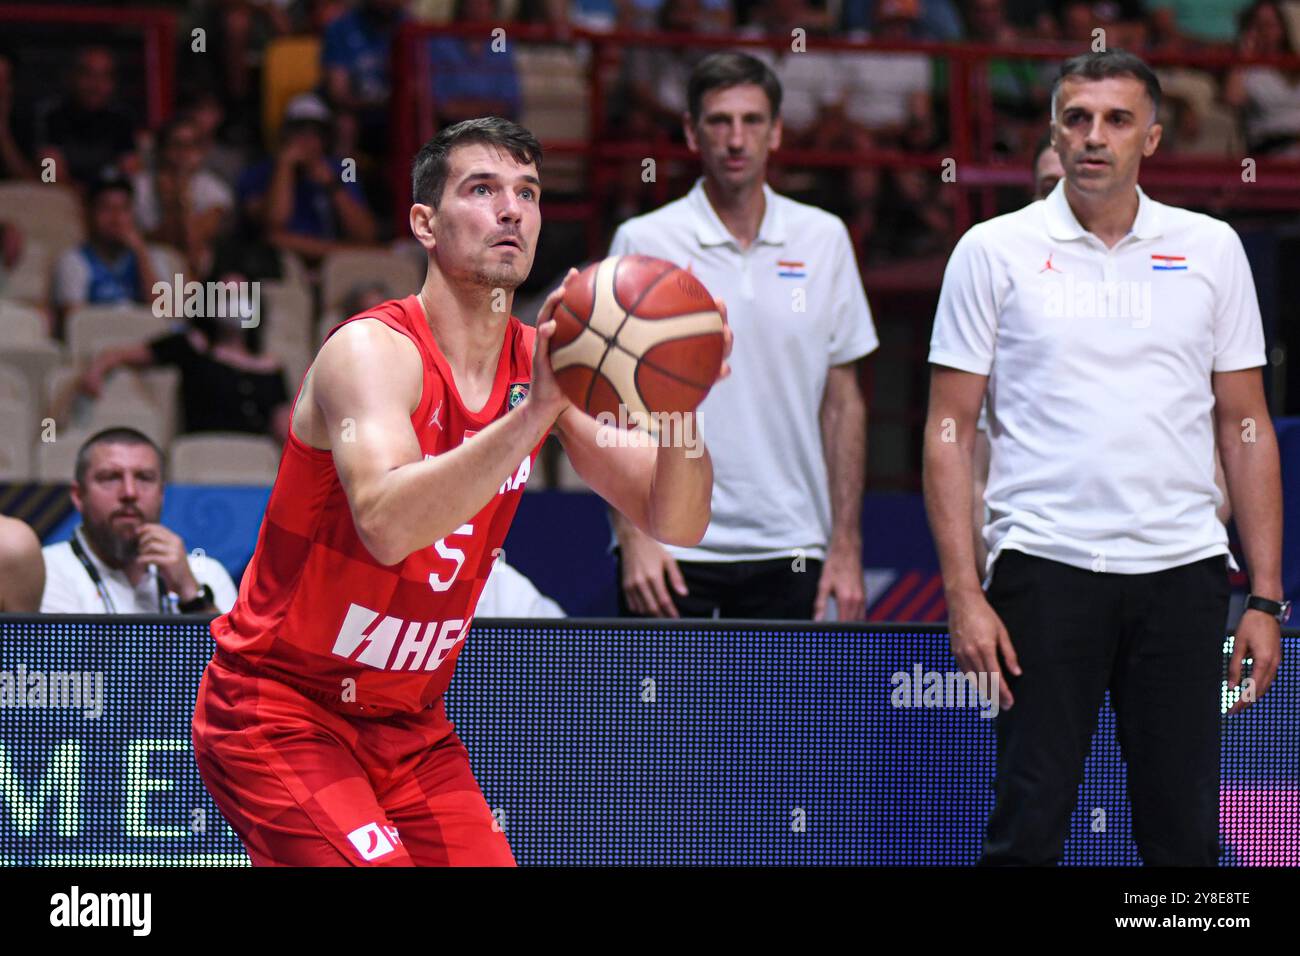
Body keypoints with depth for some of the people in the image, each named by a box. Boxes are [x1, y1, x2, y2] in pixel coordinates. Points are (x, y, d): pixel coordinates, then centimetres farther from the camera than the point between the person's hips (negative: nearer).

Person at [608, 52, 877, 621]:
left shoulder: (824, 239, 6)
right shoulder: (642, 243, -1)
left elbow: (842, 402, 10)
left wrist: (846, 544, 4)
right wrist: (632, 533, -11)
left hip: (788, 549, 2)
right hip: (668, 551, -2)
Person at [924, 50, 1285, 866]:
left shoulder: (1213, 250, 8)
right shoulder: (994, 252, 2)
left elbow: (1247, 429, 10)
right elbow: (950, 430, 2)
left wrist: (1266, 599, 4)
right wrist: (963, 593, -7)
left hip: (1183, 573, 2)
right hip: (1046, 566, -2)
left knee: (1186, 836, 3)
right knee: (1027, 830, -3)